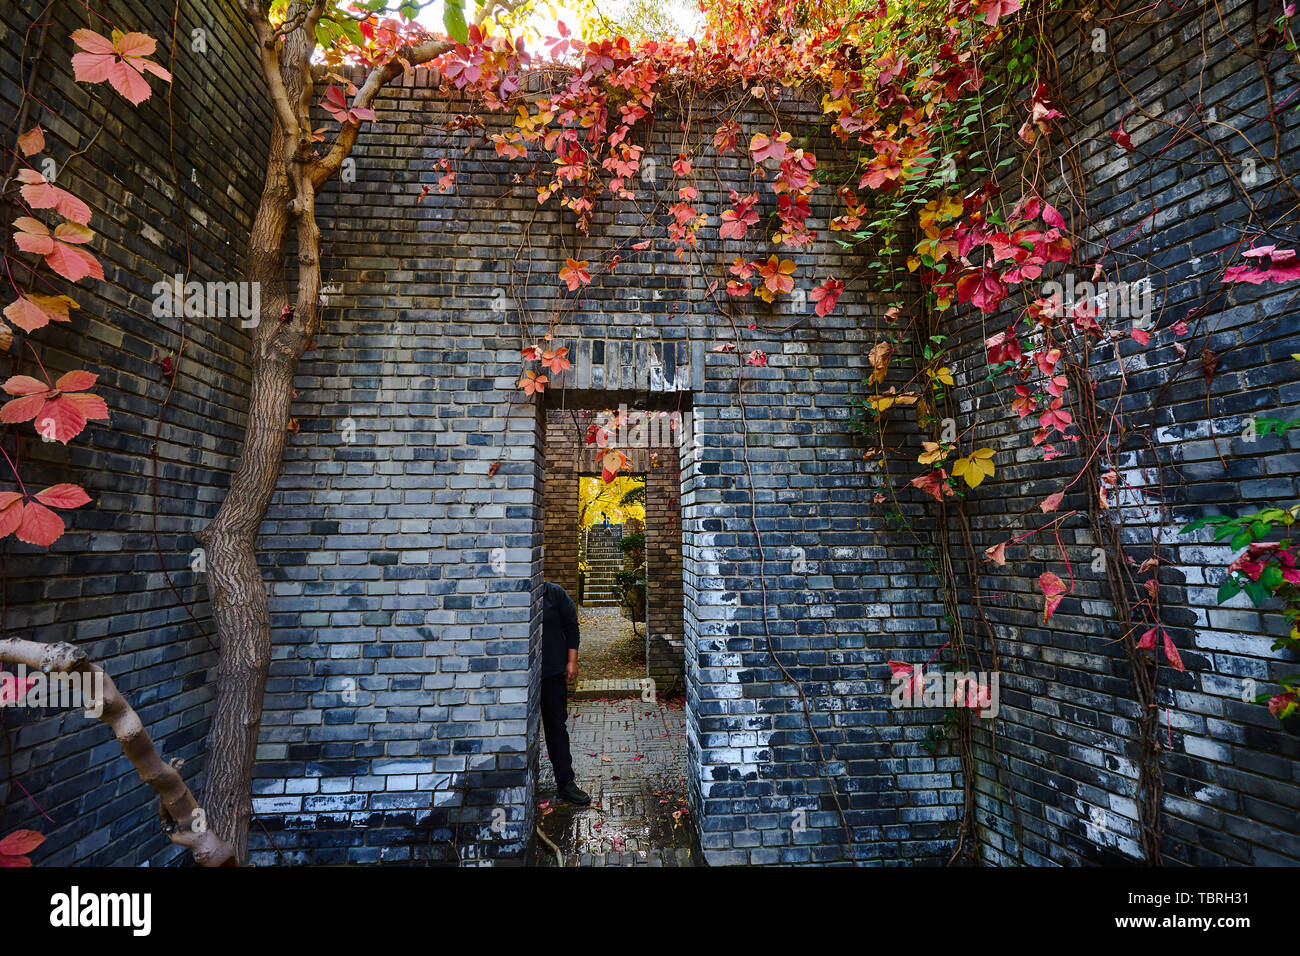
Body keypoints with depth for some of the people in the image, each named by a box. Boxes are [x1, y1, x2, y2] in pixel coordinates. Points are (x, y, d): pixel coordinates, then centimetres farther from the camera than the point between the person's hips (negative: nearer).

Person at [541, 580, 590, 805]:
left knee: (556, 726, 5)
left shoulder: (554, 594, -2)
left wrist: (572, 661, -2)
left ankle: (565, 781, 14)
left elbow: (571, 626, 2)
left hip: (552, 671, -1)